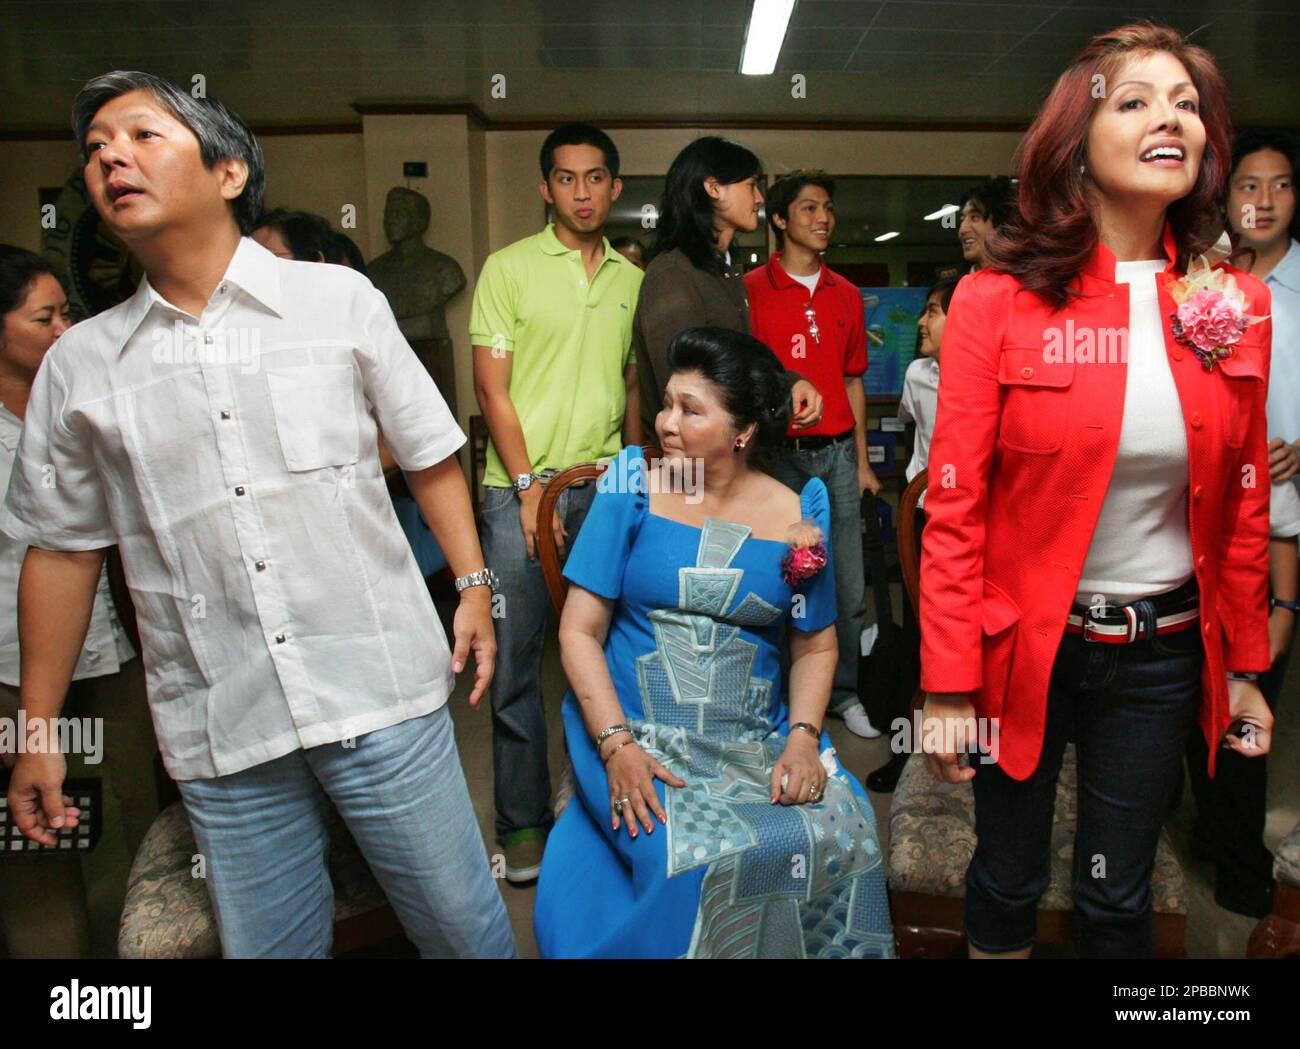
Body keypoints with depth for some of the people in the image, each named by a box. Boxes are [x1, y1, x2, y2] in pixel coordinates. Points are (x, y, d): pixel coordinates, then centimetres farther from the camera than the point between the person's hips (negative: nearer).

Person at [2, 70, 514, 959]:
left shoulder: (339, 299, 1)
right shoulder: (77, 366, 6)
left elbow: (429, 455, 7)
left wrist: (474, 581, -1)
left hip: (379, 691, -1)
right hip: (219, 731, 2)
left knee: (462, 925, 10)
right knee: (265, 942, 15)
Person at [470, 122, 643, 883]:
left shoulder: (632, 280, 13)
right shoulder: (509, 268, 2)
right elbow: (491, 386, -2)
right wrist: (529, 486, -9)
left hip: (605, 486, 3)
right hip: (522, 485, -3)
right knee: (517, 657, 1)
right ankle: (523, 821, 15)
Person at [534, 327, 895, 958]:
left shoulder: (796, 516, 3)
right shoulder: (632, 491, -1)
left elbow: (815, 646, 11)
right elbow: (579, 631, -4)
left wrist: (802, 738, -7)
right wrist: (616, 745, -15)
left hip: (757, 739, 2)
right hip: (638, 732, -2)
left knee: (841, 835, -21)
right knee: (694, 858, -27)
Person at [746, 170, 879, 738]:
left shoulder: (846, 295, 14)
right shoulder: (751, 290, -1)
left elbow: (853, 381, 16)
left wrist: (862, 461, 13)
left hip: (837, 454, 4)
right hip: (778, 455, -4)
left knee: (848, 588, 7)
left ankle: (842, 692, 24)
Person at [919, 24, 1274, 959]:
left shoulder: (1232, 305, 2)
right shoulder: (999, 300, -10)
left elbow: (1243, 504, 8)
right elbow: (955, 505, -11)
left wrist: (1245, 665, 10)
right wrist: (948, 687, -12)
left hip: (1164, 653, 3)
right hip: (1026, 645, -3)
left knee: (1118, 896, 17)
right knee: (1010, 879, 15)